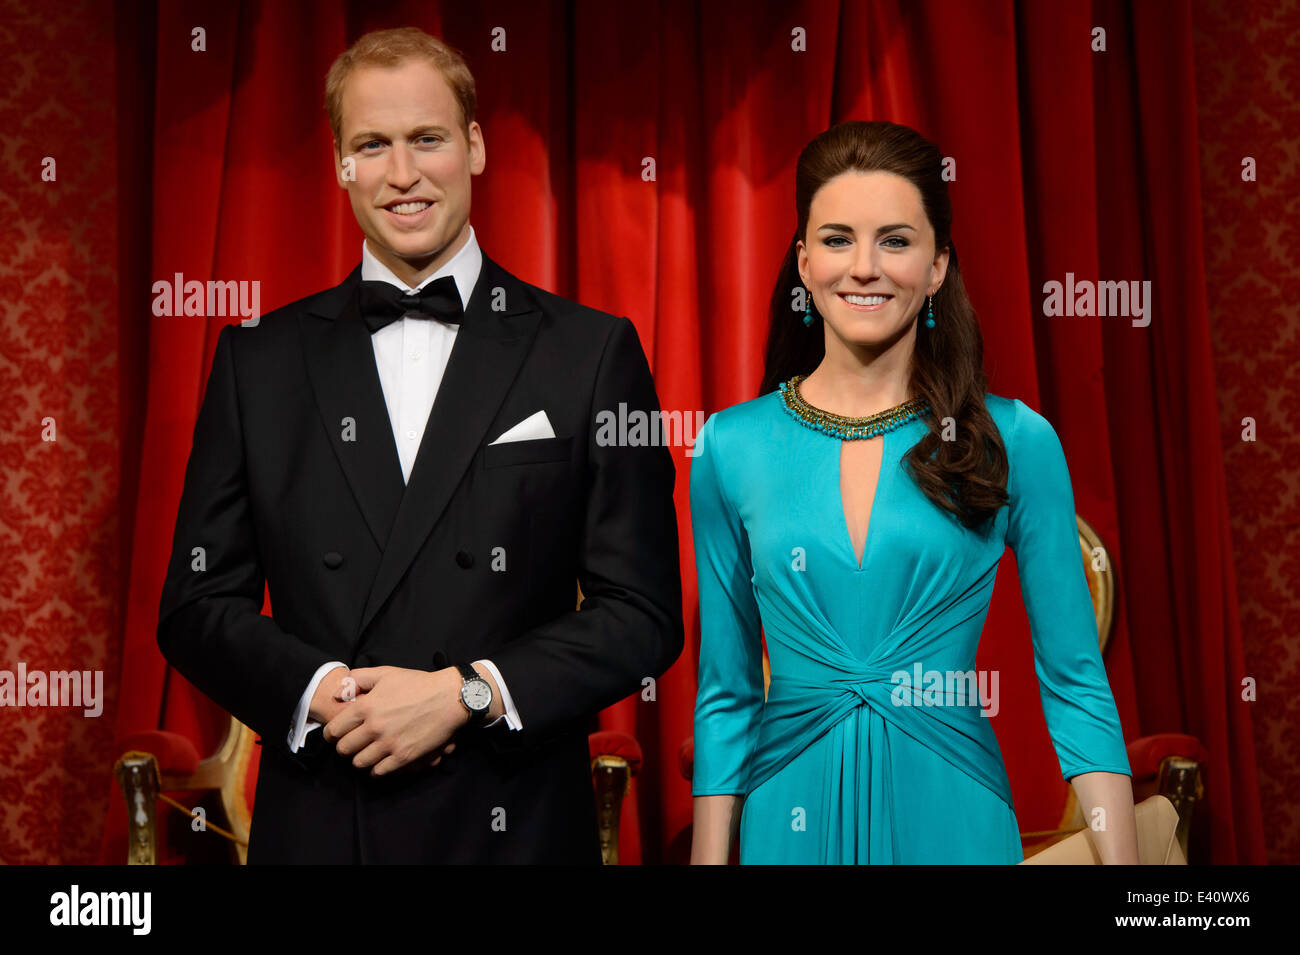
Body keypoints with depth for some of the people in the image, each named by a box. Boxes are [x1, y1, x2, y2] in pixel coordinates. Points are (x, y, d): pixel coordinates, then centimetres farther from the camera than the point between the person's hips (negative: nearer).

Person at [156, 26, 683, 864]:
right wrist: (321, 691, -13)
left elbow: (643, 613, -4)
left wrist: (465, 693, -15)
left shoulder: (593, 352, -2)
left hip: (515, 825, -1)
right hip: (314, 824, 2)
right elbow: (198, 603, 4)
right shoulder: (261, 359, 5)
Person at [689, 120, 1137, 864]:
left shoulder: (1017, 442, -6)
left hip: (957, 822, -1)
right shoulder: (733, 448, -2)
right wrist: (710, 855, 2)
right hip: (792, 821, 1)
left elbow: (1076, 685, -2)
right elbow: (725, 695, 4)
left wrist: (1120, 857, -9)